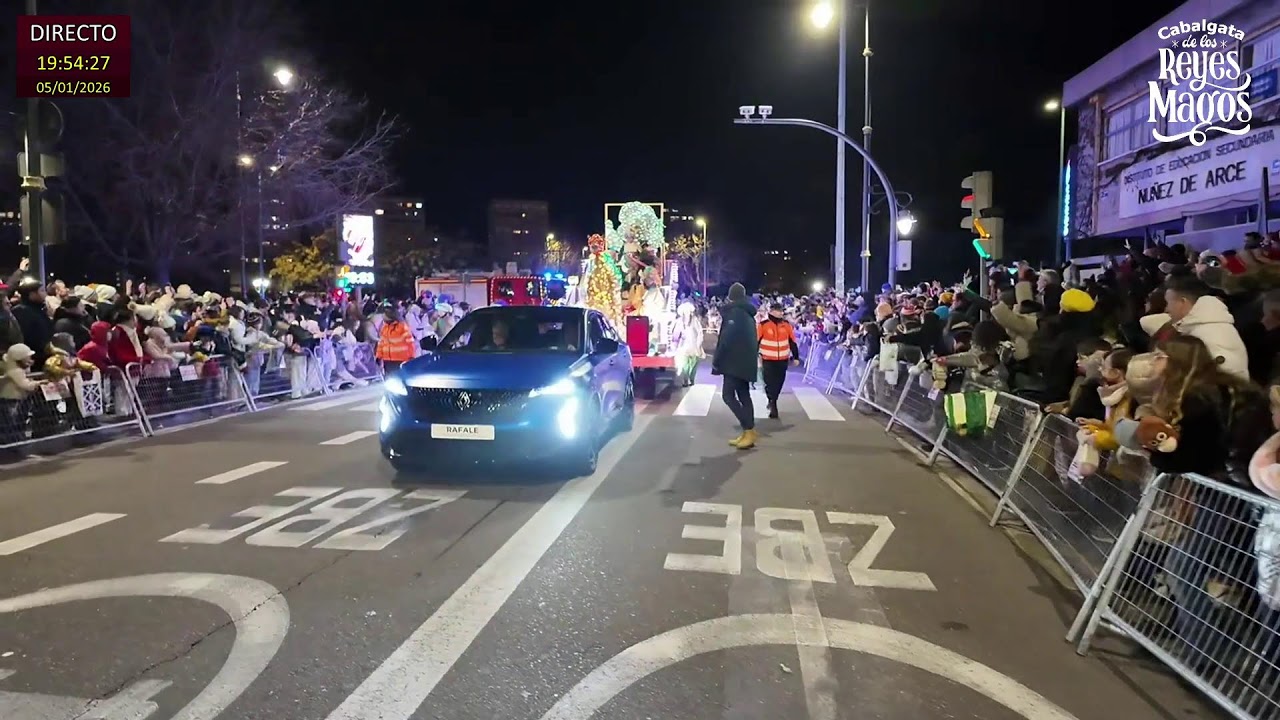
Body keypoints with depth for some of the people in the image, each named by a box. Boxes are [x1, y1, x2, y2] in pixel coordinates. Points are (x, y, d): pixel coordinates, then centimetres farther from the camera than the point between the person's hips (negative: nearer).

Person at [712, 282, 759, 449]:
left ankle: (749, 430, -11)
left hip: (734, 361, -9)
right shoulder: (748, 313, 15)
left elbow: (726, 339, -18)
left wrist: (716, 360, -11)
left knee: (728, 395, -8)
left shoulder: (733, 312, -12)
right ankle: (748, 433, 9)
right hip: (745, 361, 9)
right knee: (743, 396, 9)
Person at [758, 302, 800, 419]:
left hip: (783, 360, 3)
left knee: (779, 383, 10)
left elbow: (793, 342, 10)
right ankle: (773, 406, 2)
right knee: (770, 383, -7)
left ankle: (772, 402, 30)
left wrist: (796, 357, 10)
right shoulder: (763, 325, -7)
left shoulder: (787, 325, 3)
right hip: (768, 360, -3)